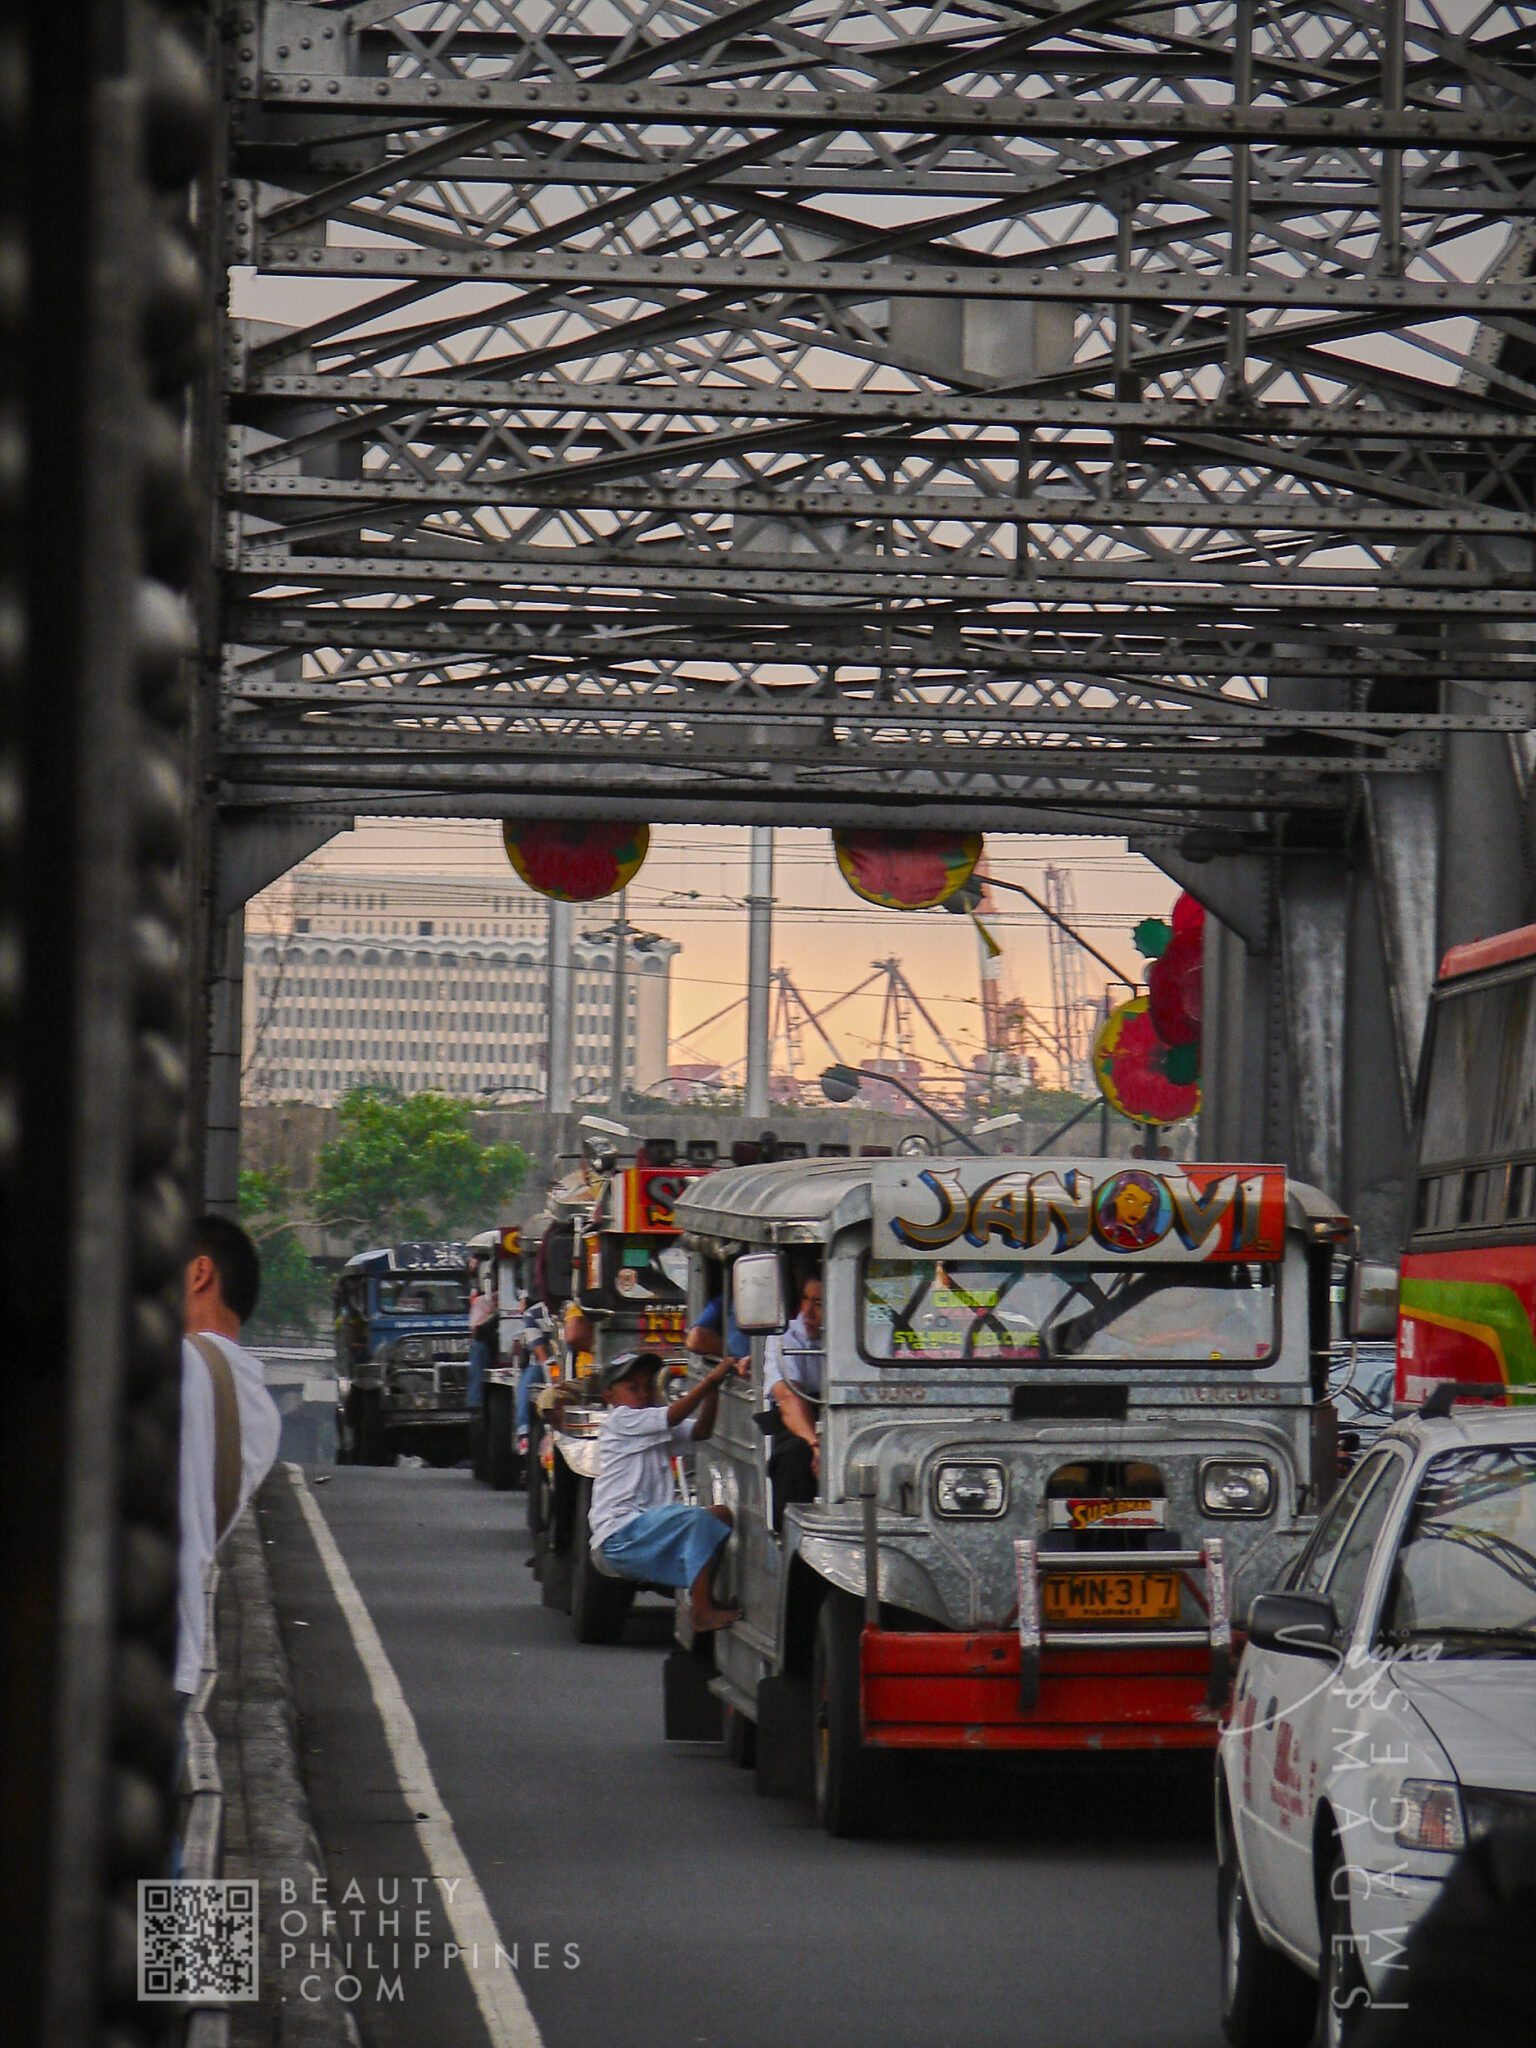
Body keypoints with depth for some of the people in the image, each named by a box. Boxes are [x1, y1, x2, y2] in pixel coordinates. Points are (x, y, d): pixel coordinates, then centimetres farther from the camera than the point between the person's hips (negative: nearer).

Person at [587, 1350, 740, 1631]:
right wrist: (709, 1381, -21)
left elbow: (699, 1431, 6)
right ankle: (703, 1612, -28)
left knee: (722, 1515, 1)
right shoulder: (620, 1420, -6)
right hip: (619, 1537, -9)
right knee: (696, 1519, -26)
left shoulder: (658, 1428, 20)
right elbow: (673, 1416, -18)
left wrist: (713, 1390, -8)